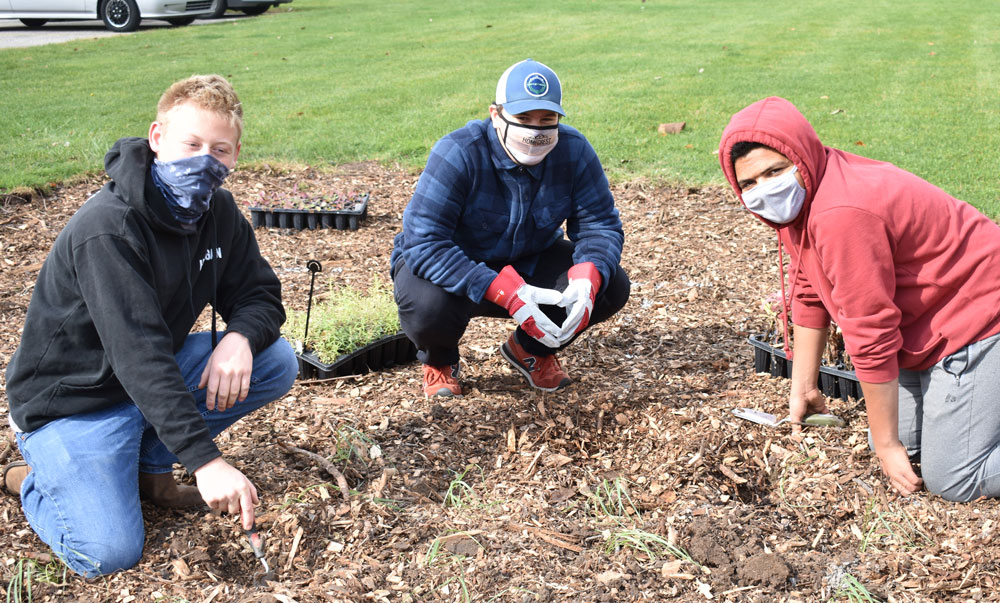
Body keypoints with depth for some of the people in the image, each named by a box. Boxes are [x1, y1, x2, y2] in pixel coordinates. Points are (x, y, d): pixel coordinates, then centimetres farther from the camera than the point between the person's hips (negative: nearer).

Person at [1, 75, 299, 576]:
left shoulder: (218, 212, -4)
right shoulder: (107, 229, -28)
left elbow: (261, 295, 2)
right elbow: (138, 353, -35)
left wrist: (240, 336, -24)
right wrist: (205, 460, -41)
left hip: (159, 377, 7)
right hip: (74, 399, -7)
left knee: (278, 361, -10)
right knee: (109, 553, -22)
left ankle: (148, 465, 3)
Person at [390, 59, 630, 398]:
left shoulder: (573, 151, -16)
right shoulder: (458, 154, -29)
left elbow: (600, 225, -11)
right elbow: (425, 244, -35)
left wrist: (588, 278, -35)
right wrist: (506, 293, -44)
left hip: (529, 261, 4)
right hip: (453, 267, -4)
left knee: (611, 287, -17)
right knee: (430, 306, -37)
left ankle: (532, 350, 12)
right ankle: (439, 362, 4)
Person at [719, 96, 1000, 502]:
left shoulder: (843, 214, -32)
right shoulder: (796, 198, -1)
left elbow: (872, 338, -27)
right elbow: (809, 296, 11)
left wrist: (888, 445, -17)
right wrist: (802, 390, 16)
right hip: (926, 324, 9)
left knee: (951, 479, -12)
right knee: (900, 442, 12)